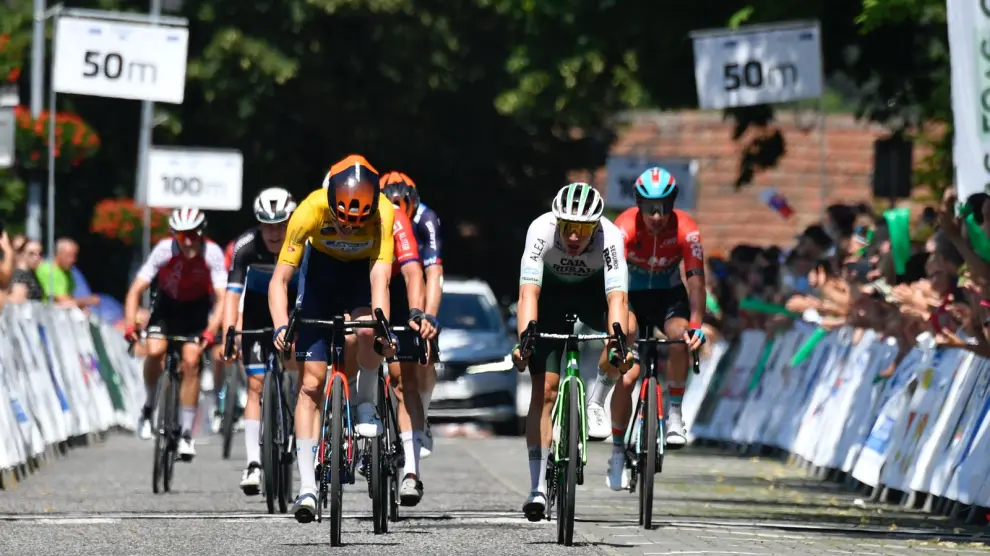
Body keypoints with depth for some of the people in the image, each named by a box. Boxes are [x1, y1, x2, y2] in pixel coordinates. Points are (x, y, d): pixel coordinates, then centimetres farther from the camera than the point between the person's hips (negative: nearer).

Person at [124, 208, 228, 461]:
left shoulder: (212, 253, -28)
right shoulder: (164, 250, -28)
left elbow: (221, 298, -30)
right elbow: (136, 291, -26)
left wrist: (210, 331, -44)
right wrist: (130, 325, -39)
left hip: (196, 308, 0)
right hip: (167, 304, 0)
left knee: (190, 363, -15)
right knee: (155, 351, -24)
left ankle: (186, 433, -6)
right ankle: (149, 407, 2)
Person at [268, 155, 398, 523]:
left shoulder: (383, 214, -34)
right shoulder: (311, 210, -33)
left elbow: (379, 278, -38)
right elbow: (280, 278, -31)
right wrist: (280, 326, -45)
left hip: (362, 270, 0)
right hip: (322, 268, 0)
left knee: (366, 331, -35)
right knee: (311, 383, -9)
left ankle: (366, 404, -5)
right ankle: (307, 486, -8)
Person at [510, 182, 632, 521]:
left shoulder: (610, 237, -35)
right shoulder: (541, 231, -36)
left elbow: (617, 298, -43)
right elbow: (528, 293, -42)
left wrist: (617, 340, -59)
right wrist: (524, 338, -56)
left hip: (593, 290, 3)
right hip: (551, 292, -3)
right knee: (545, 388, -11)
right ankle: (538, 488, -11)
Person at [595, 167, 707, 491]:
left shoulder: (686, 230, -22)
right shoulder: (625, 227, -25)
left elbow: (696, 280, -26)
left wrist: (695, 325, -42)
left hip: (668, 296, 1)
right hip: (632, 297, -1)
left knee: (680, 339, -33)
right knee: (625, 378, -14)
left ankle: (674, 414, -17)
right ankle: (618, 453, 3)